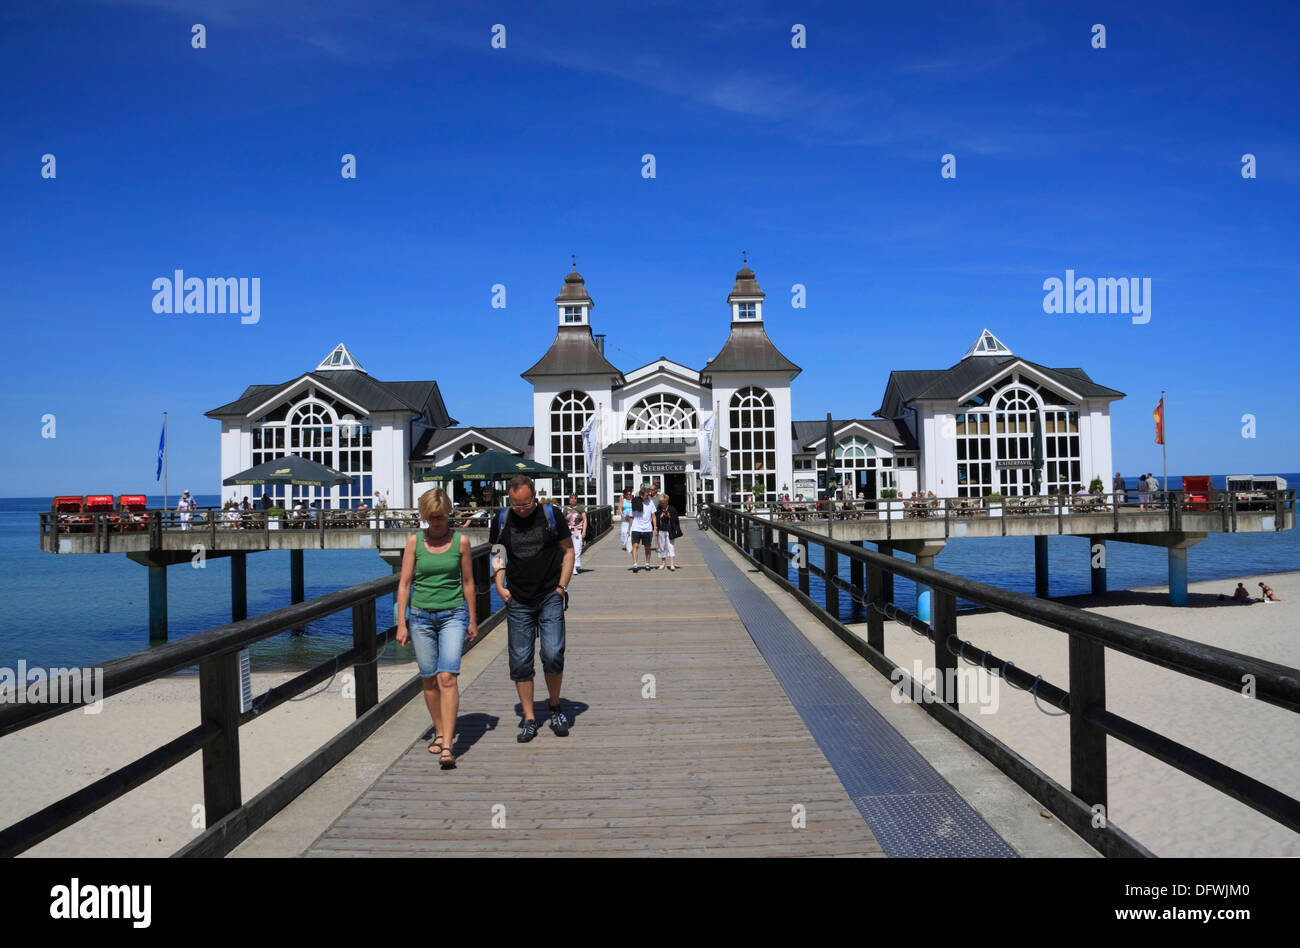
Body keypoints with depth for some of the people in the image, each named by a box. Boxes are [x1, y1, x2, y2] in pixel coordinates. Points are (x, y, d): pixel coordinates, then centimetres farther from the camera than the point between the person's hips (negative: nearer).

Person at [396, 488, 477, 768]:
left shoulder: (460, 540, 1)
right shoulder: (414, 541, 1)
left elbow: (468, 582, 8)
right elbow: (405, 583, 3)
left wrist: (472, 621, 11)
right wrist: (401, 623, -2)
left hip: (453, 615, -2)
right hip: (421, 616, 2)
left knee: (447, 677, -14)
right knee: (429, 679, 8)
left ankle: (447, 746, -15)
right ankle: (439, 732, 28)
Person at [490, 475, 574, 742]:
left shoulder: (551, 516, -1)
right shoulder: (501, 521, 4)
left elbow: (568, 550, 6)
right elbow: (497, 556, 16)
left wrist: (561, 586, -2)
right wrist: (500, 587, 2)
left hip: (550, 598, -2)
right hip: (517, 601, 2)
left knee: (553, 655, -11)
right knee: (520, 661, 2)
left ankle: (555, 706, 15)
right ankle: (529, 720, 15)